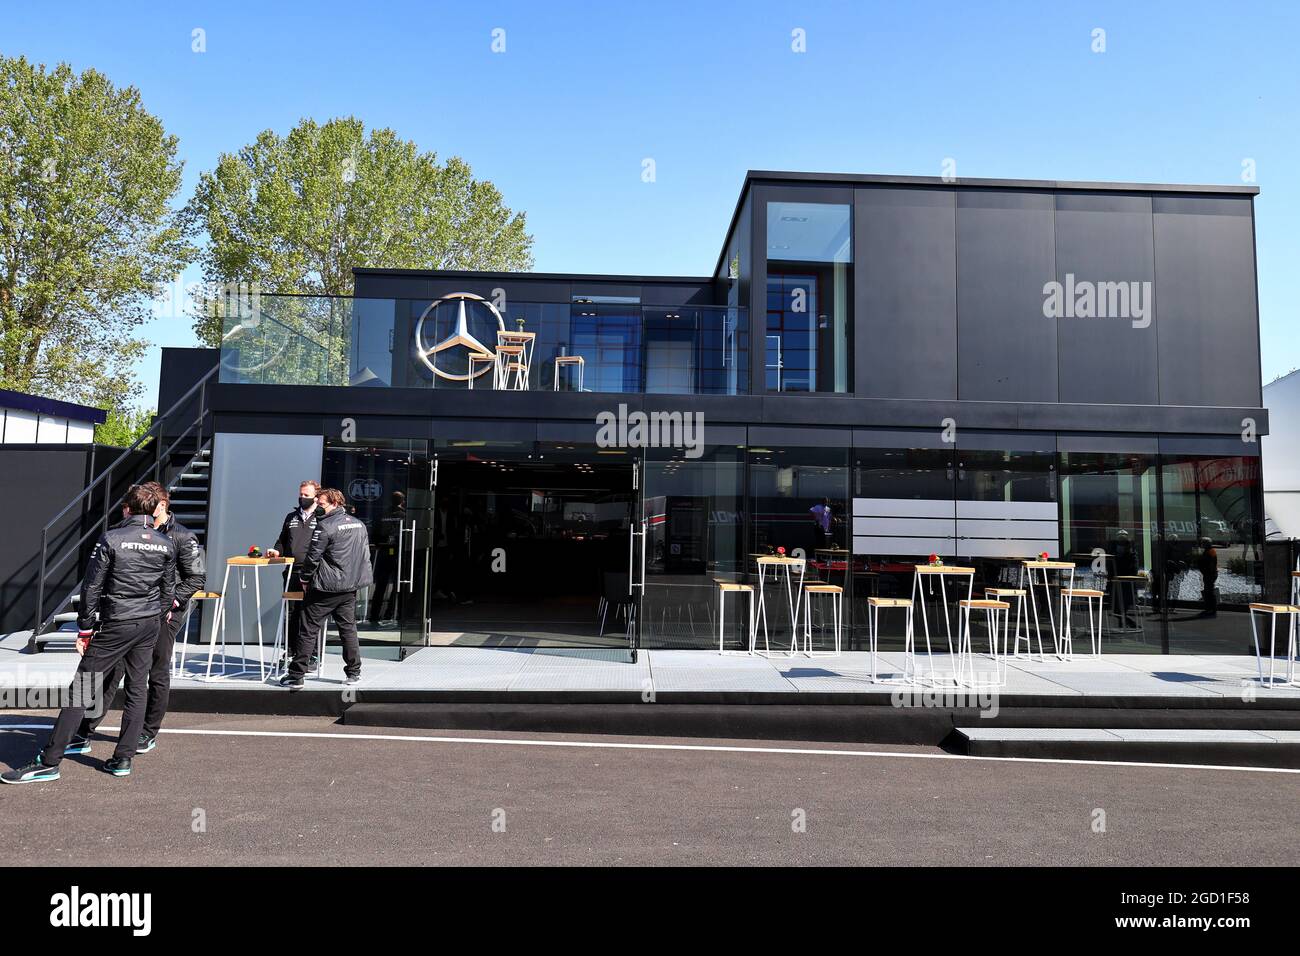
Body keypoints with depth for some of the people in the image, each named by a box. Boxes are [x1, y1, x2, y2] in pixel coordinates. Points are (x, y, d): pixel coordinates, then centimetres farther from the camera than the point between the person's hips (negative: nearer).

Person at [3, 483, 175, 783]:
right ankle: (123, 759, 15)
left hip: (116, 624, -4)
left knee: (81, 689, 1)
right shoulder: (166, 543, 3)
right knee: (136, 690, 11)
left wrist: (84, 628, 0)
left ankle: (49, 763, 5)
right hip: (149, 625, 5)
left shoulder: (111, 539, -9)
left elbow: (92, 587, -7)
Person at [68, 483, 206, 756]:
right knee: (111, 670, 3)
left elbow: (197, 577, -7)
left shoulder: (182, 537, -7)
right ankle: (84, 733, 11)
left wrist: (172, 603, -14)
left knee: (158, 675, 6)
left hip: (164, 614, -4)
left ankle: (149, 734, 20)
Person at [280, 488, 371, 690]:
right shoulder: (359, 525, 9)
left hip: (325, 588, -6)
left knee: (309, 631, 0)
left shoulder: (325, 526, -12)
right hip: (350, 589, 7)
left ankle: (296, 676, 3)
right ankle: (354, 672, 18)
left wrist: (305, 580, 3)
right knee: (348, 628, 14)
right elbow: (366, 556, 15)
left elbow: (313, 557, -10)